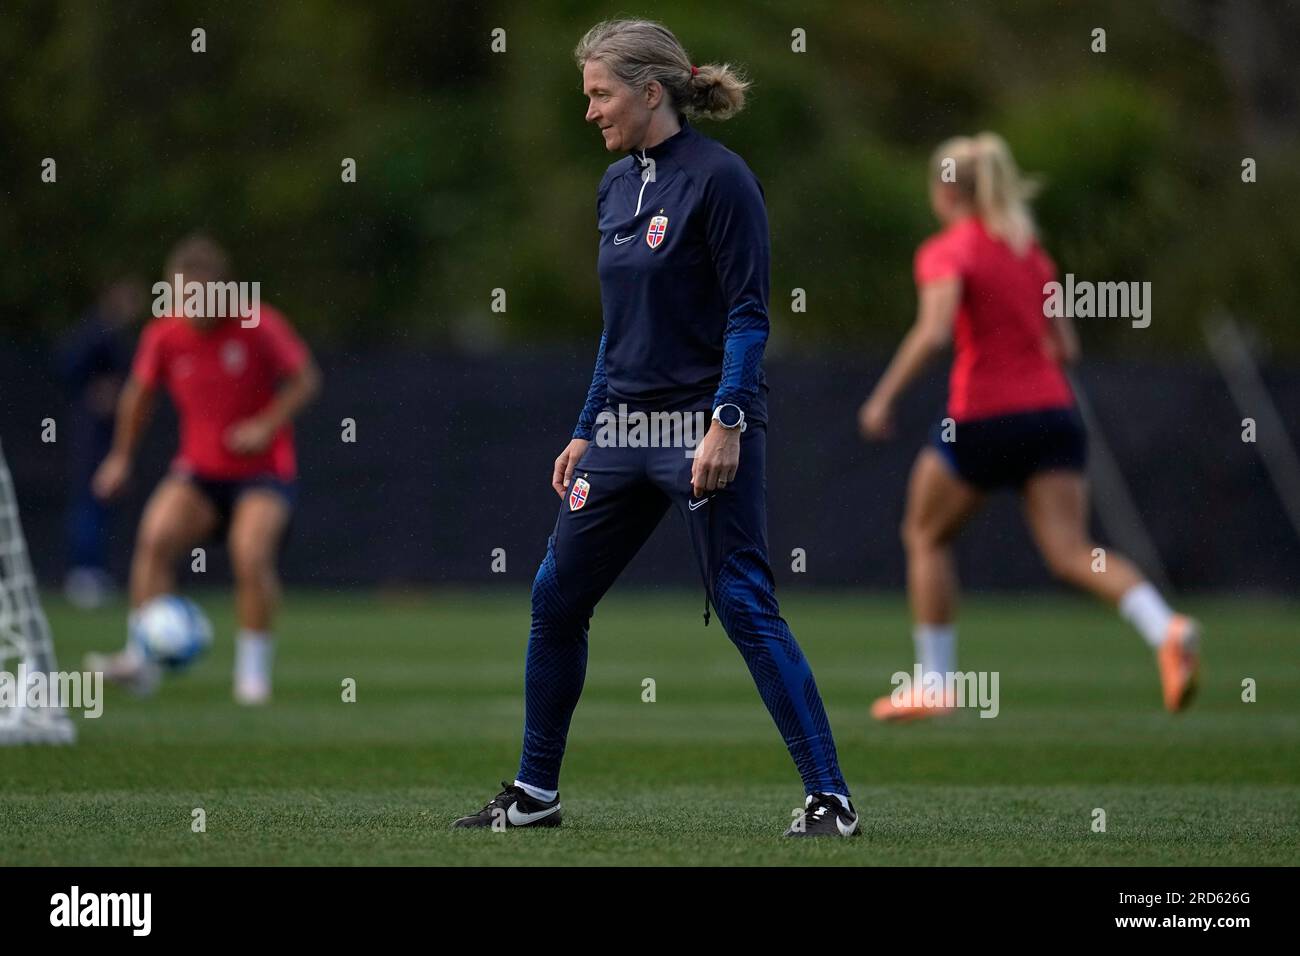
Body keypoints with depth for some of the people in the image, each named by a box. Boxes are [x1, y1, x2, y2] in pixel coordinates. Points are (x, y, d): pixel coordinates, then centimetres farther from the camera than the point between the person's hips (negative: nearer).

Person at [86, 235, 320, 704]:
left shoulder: (258, 326, -13)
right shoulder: (163, 336, -5)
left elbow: (305, 379, -5)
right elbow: (139, 394, 13)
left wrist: (267, 425, -18)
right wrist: (122, 456, 16)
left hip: (263, 470, -3)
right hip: (199, 469, 3)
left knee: (251, 555, -24)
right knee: (155, 536, -21)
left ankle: (253, 671, -6)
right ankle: (141, 660, -18)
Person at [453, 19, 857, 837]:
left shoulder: (719, 178, -11)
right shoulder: (617, 185, 12)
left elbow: (748, 315, -15)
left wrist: (727, 424, -22)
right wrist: (587, 432, 18)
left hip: (705, 426, -8)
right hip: (626, 428, 8)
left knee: (746, 608, -9)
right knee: (556, 599, 9)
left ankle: (831, 800, -5)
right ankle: (535, 794, 20)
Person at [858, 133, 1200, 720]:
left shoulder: (946, 252, -4)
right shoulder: (1029, 251, 17)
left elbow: (934, 331, -20)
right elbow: (1065, 346, 17)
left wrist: (883, 399, -15)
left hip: (983, 416, -5)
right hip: (1054, 411, 5)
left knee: (926, 538, 17)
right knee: (1071, 552, -5)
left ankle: (933, 685, 17)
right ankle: (1166, 631, -31)